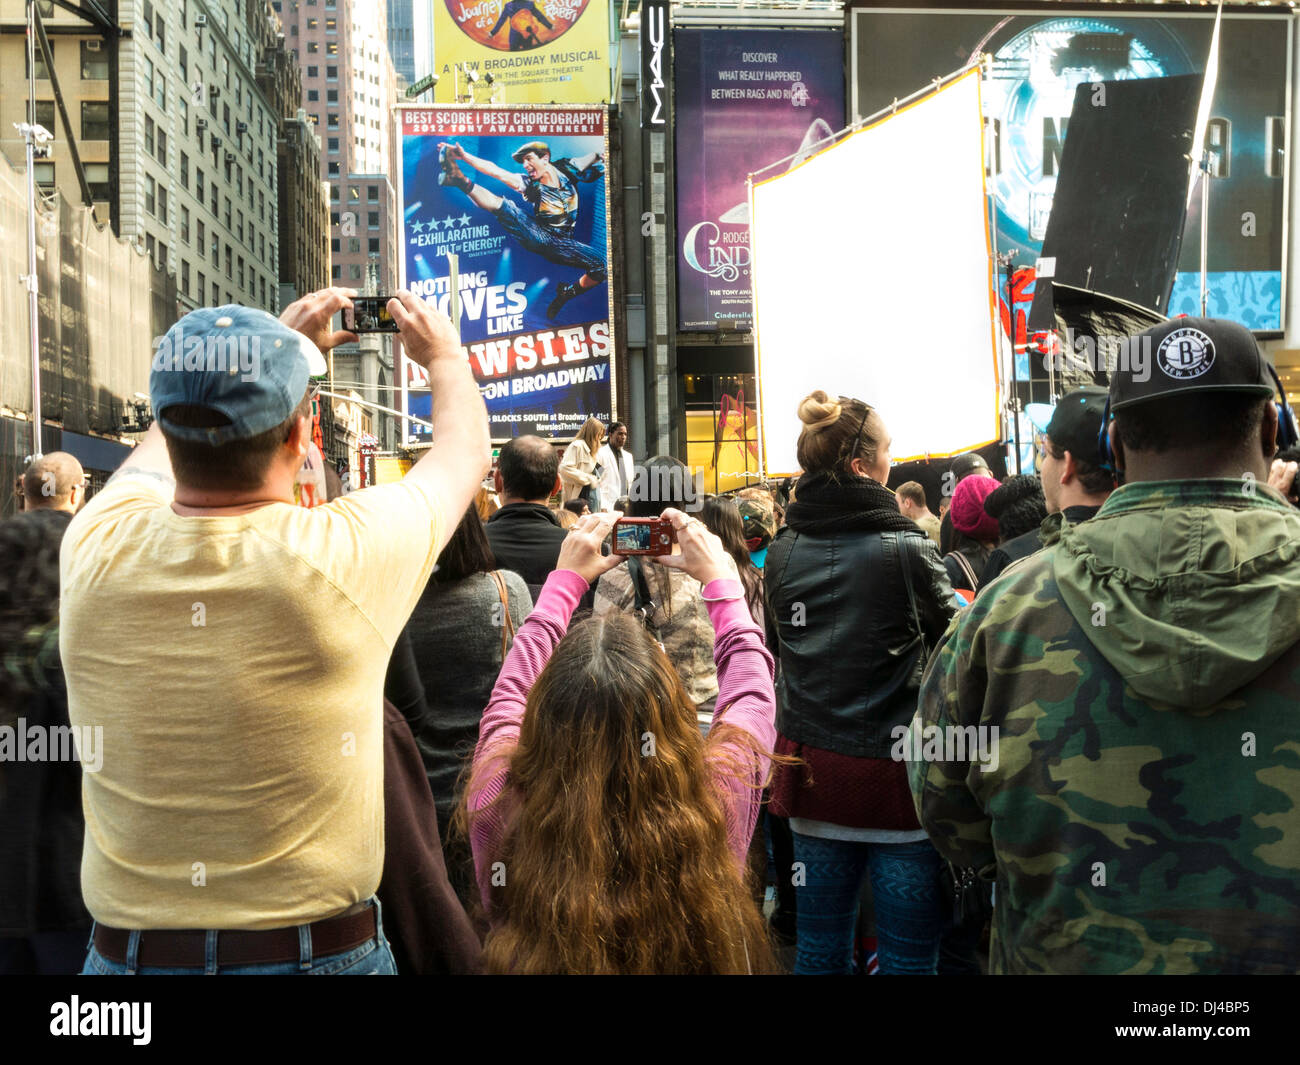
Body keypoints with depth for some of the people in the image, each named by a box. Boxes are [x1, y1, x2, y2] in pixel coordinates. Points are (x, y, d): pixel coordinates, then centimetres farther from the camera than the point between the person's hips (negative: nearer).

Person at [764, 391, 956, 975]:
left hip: (811, 768, 5)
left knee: (819, 948, 17)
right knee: (908, 953, 9)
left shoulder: (782, 554, 0)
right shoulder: (905, 550, -15)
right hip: (891, 771, -5)